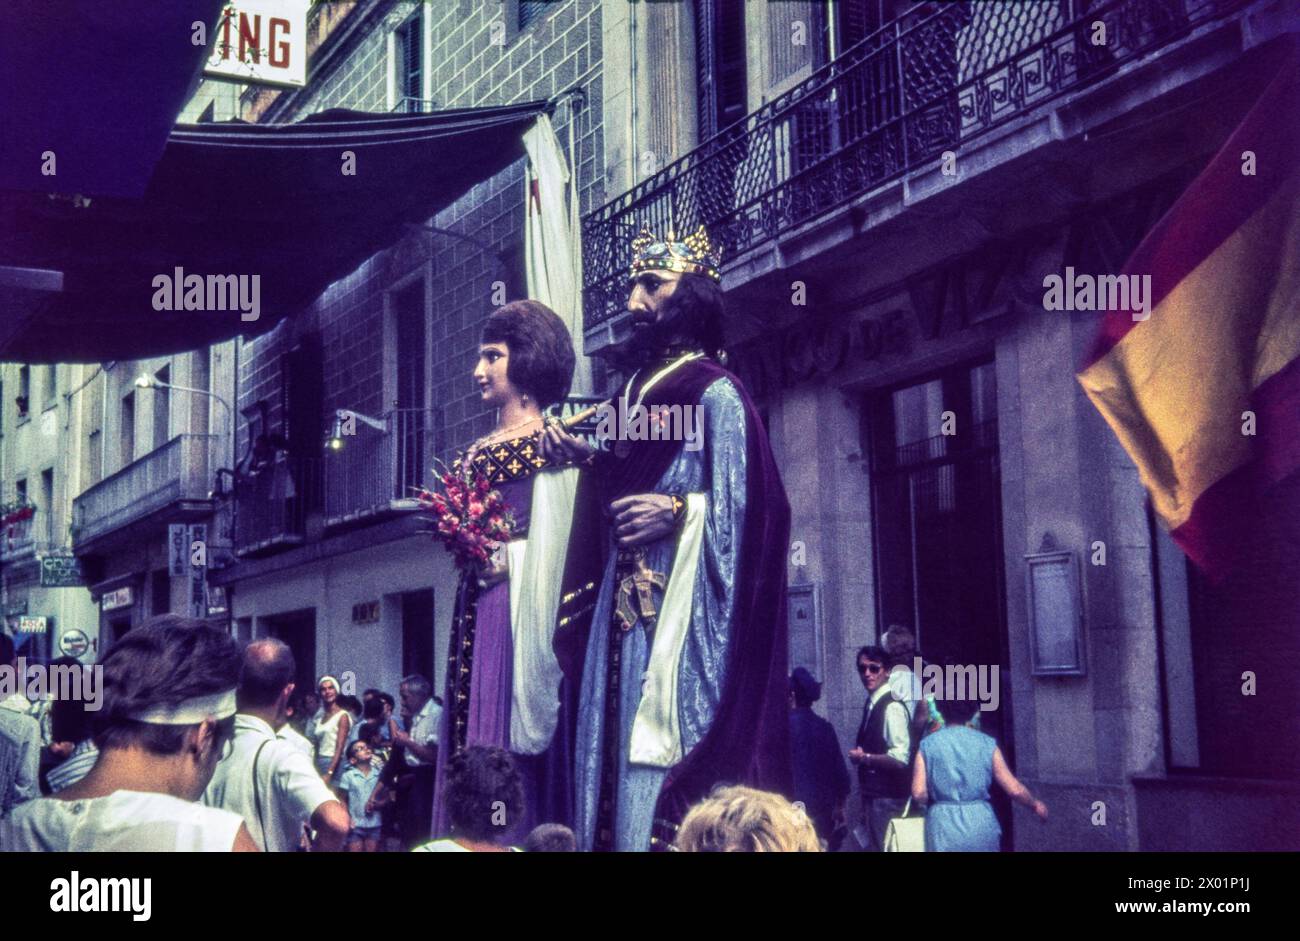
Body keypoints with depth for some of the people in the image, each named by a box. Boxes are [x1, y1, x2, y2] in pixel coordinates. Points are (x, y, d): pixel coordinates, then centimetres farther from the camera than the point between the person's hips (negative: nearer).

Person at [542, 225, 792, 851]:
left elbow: (741, 506, -8)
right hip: (627, 592, 8)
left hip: (681, 596, -7)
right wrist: (581, 457, 5)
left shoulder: (715, 391, -4)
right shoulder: (632, 389, 18)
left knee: (668, 739, -9)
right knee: (621, 736, 6)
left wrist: (677, 510, -20)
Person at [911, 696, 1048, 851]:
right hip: (981, 824, 1)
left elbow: (918, 794, -8)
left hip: (944, 828, -1)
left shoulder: (928, 745, -1)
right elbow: (1014, 789, 2)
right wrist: (1035, 805, 20)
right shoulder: (987, 744, 1)